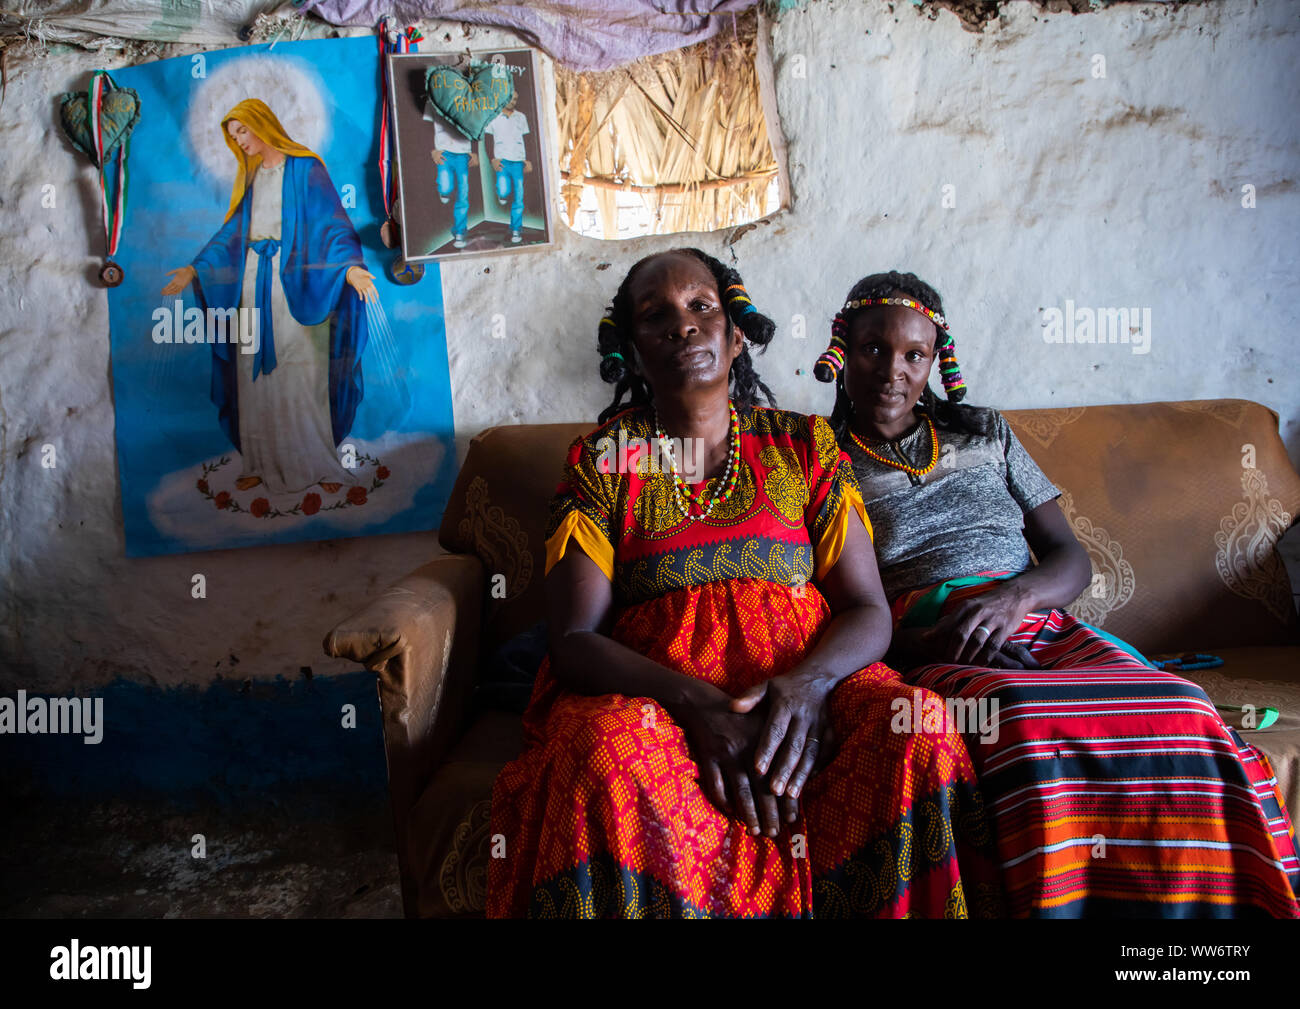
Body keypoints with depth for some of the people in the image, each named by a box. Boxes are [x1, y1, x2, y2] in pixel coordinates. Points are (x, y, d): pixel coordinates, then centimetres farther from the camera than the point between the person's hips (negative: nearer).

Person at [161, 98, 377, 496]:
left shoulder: (305, 168, -2)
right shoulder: (250, 177, 17)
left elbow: (331, 220, -11)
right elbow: (233, 230, 21)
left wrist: (350, 265, -26)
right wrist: (195, 269, 17)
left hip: (294, 280, -6)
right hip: (253, 281, 6)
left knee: (301, 373, -7)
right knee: (257, 372, 4)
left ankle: (319, 462, 1)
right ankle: (265, 463, 9)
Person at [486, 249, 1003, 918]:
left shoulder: (804, 445, 13)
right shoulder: (600, 461, 8)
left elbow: (868, 610, 6)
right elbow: (574, 637, -2)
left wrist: (806, 683, -18)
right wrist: (698, 705, -21)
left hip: (809, 674, 2)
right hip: (647, 687, -1)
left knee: (922, 735, -29)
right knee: (608, 758, -36)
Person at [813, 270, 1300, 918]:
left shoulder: (985, 434, 23)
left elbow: (1071, 560, 17)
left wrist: (1015, 598, -7)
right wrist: (916, 641, -17)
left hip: (1039, 626, 4)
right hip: (920, 649, -3)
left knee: (1182, 712, -29)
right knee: (1030, 724, -39)